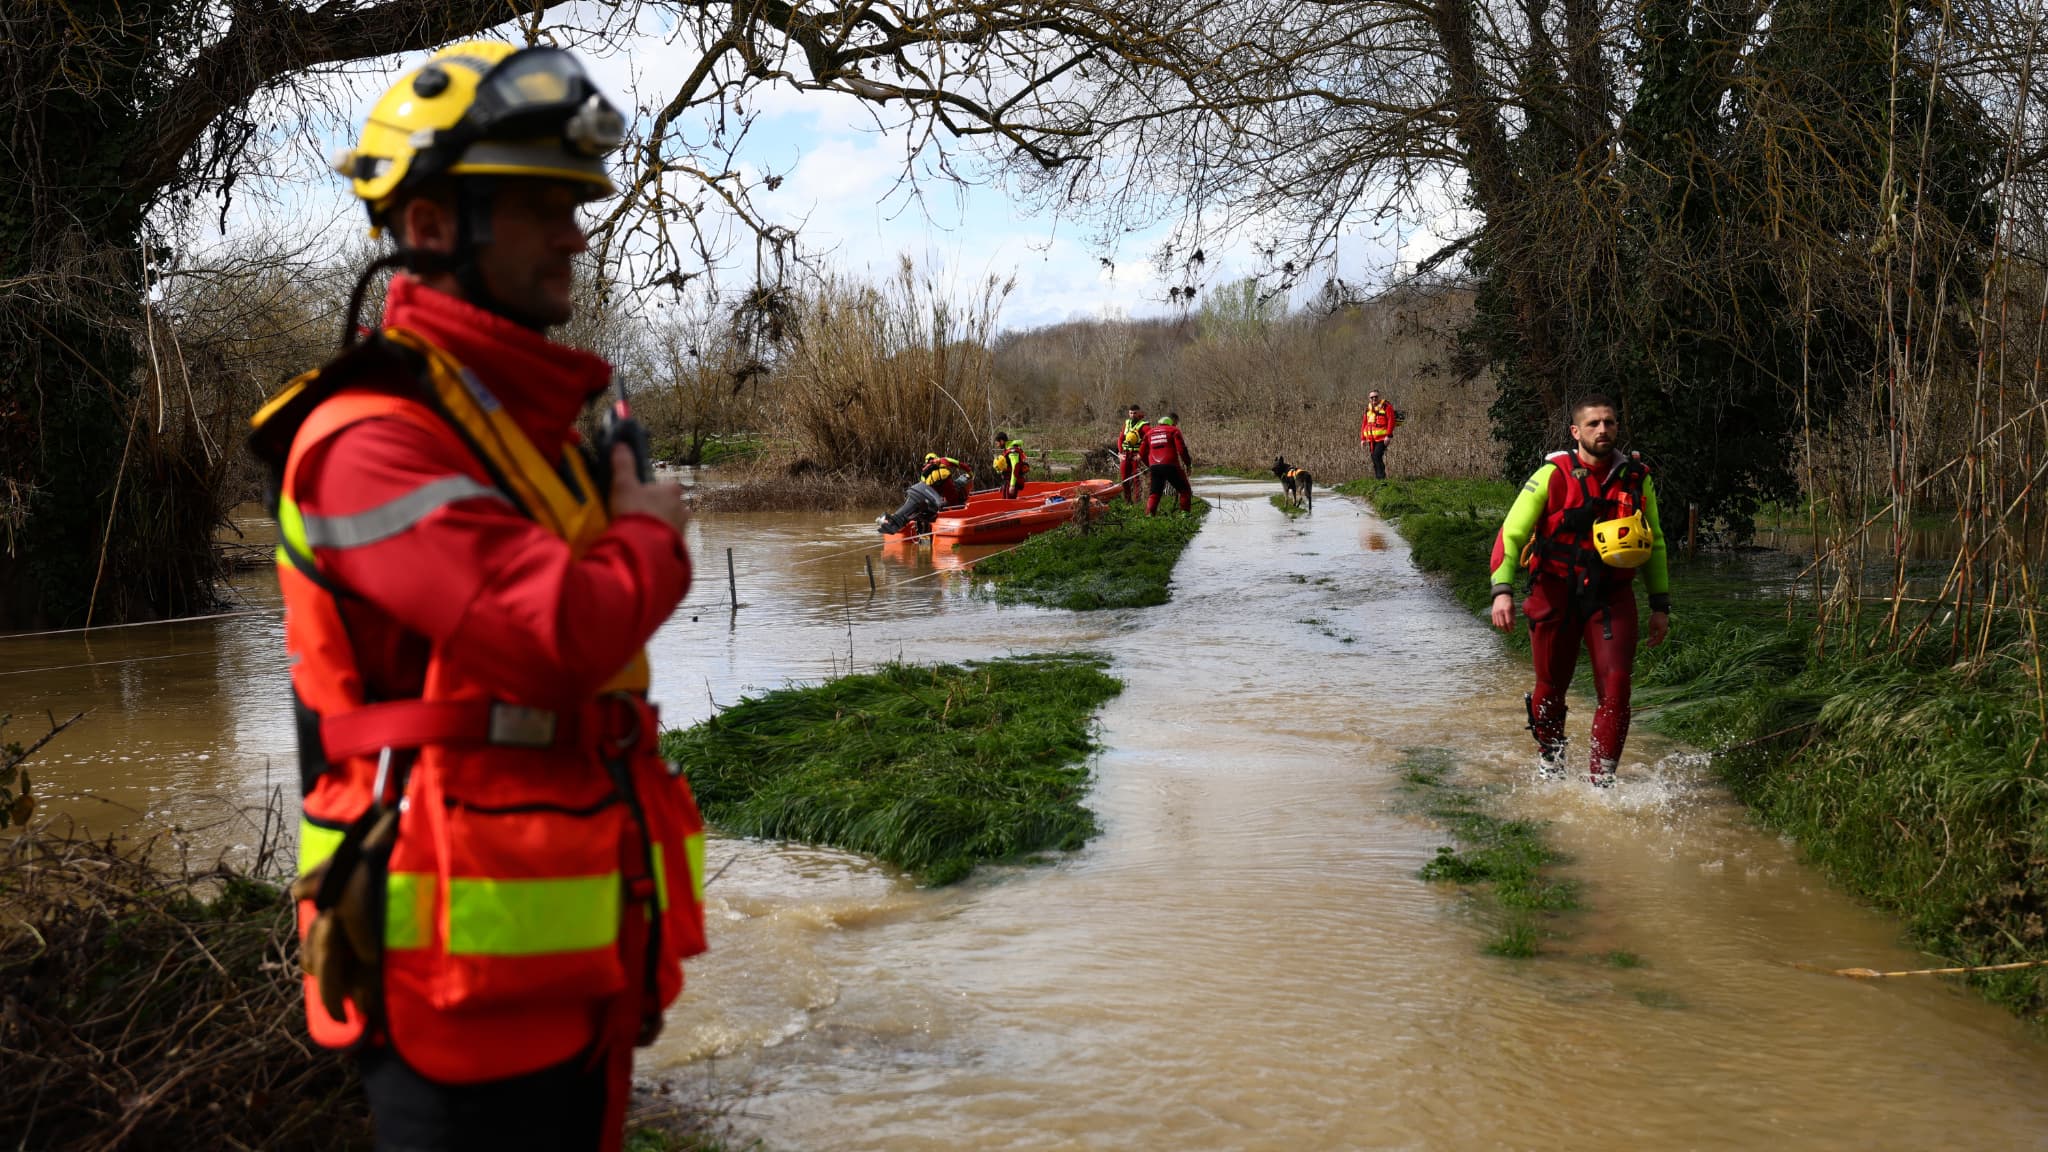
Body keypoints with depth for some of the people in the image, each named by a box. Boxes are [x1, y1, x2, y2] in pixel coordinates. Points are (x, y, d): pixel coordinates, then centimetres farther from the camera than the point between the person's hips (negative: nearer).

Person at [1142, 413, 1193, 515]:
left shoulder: (1150, 432, 19)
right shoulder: (1173, 430, 4)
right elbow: (1181, 449, -6)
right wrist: (1188, 463, 6)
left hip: (1154, 467, 4)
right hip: (1170, 466, -4)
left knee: (1154, 493, 14)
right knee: (1185, 491, 10)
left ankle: (1149, 514, 0)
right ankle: (1185, 513, 3)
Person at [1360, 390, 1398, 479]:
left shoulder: (1386, 406, -3)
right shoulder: (1368, 409, 16)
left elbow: (1391, 421, -11)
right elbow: (1364, 424, 19)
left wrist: (1388, 435, -18)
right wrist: (1363, 439, 13)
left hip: (1382, 438, -6)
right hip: (1371, 439, 6)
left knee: (1377, 456, -19)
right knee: (1374, 459, 6)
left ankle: (1381, 477, -14)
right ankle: (1377, 479, 13)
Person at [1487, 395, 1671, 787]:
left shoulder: (1637, 480, 3)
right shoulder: (1552, 476, -8)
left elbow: (1655, 545, 14)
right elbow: (1511, 534, -8)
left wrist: (1660, 605, 11)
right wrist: (1502, 590, -20)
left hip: (1613, 597, 2)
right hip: (1556, 595, -1)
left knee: (1615, 686, -14)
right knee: (1551, 687, 10)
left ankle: (1601, 779, -4)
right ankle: (1550, 756, 39)